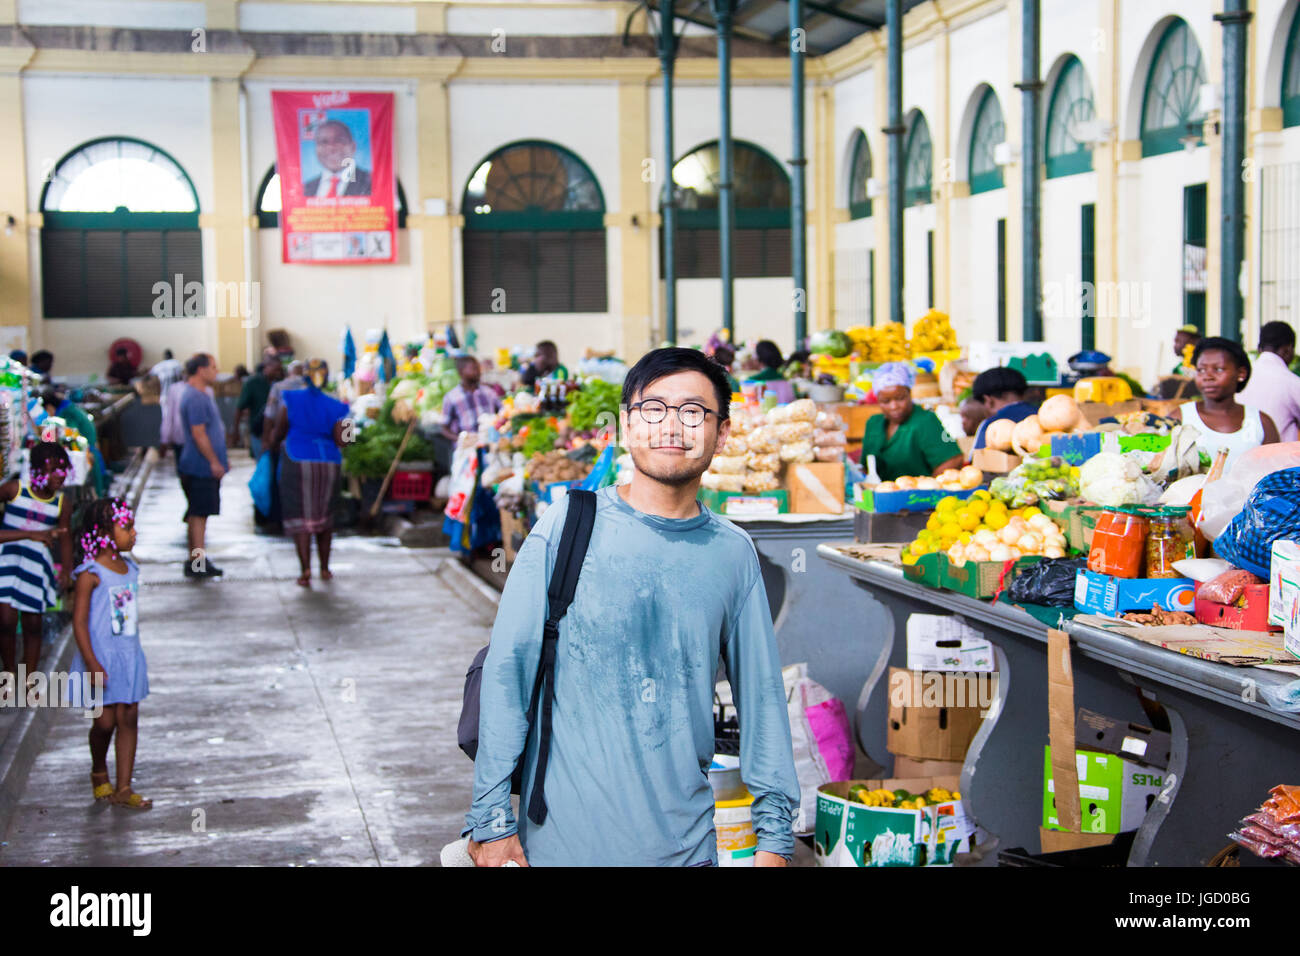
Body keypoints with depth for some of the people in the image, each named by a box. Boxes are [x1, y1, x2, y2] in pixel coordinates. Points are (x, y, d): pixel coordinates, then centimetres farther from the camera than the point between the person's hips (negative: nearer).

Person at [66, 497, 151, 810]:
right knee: (105, 722, 0)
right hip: (102, 658, -6)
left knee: (129, 719, 4)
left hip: (130, 655, 6)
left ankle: (123, 789, 8)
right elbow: (79, 621, -15)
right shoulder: (91, 574, -14)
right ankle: (99, 772, 28)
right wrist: (92, 663, -20)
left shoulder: (130, 569, 8)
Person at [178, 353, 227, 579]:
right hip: (201, 466, -11)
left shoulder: (202, 394, 16)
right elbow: (198, 434, -22)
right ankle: (198, 561, -6)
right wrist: (214, 461, -19)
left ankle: (195, 561, 17)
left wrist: (220, 460, 23)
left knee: (197, 514, 12)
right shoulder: (196, 398, -17)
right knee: (199, 514, -8)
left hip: (201, 466, 11)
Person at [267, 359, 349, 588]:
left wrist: (276, 443, 25)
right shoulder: (333, 406, 0)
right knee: (324, 516, 16)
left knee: (300, 517, -1)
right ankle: (325, 568, 22)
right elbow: (340, 439, -8)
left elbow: (278, 432, 3)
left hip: (297, 463, -2)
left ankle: (306, 570, -11)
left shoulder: (292, 400, -3)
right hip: (328, 465, 2)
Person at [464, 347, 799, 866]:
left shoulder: (732, 553, 3)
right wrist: (492, 820, -7)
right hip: (561, 838, -2)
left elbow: (762, 692, 8)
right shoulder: (567, 528, -5)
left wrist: (775, 833, 7)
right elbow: (506, 673, -5)